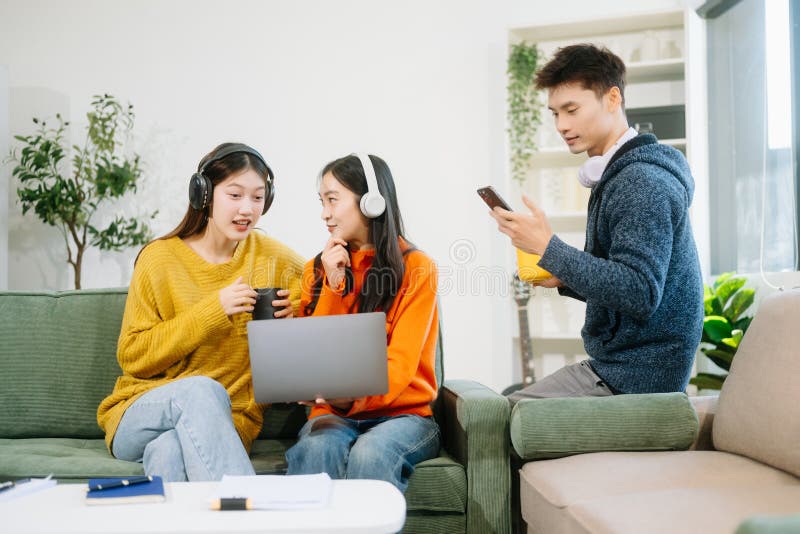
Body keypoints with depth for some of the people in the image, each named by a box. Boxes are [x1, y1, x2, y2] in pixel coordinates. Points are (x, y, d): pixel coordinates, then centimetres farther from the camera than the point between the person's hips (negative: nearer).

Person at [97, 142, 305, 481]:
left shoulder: (274, 260, 3)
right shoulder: (160, 258, -3)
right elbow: (132, 357, -6)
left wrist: (297, 312, -8)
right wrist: (211, 311, -17)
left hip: (227, 422, 0)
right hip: (140, 413, 1)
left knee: (170, 450, -36)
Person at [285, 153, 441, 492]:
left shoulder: (416, 268, -3)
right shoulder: (318, 269, 10)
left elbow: (400, 366, -11)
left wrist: (352, 397, -31)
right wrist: (332, 286, -7)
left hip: (401, 412, -2)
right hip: (335, 415, 2)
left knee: (369, 454, -34)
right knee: (317, 449, -31)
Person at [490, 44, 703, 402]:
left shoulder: (643, 182, -17)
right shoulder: (618, 176, 15)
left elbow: (639, 294, -26)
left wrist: (549, 248, -23)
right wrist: (564, 279, 5)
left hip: (635, 376, -10)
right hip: (615, 361, 10)